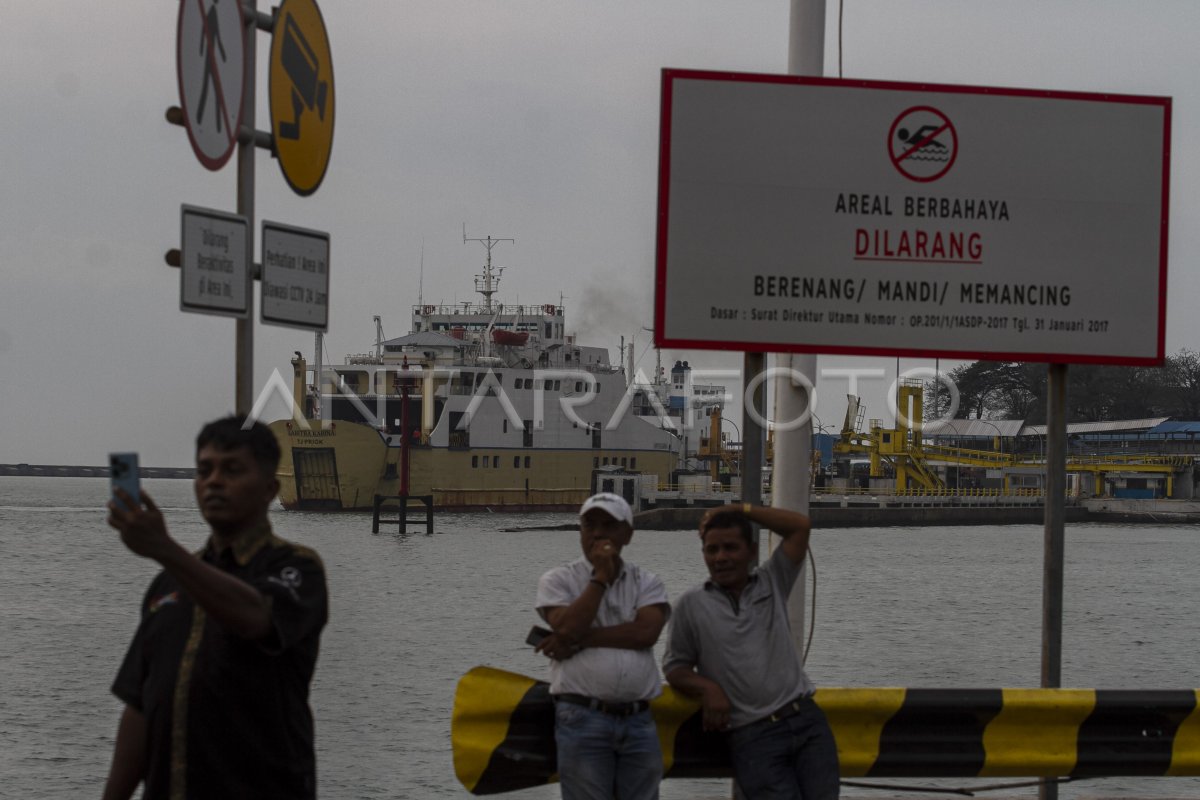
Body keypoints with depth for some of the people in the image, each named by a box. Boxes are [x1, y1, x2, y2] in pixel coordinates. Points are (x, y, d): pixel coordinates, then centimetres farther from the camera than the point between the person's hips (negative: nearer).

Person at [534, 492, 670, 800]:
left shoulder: (647, 583, 9)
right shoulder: (558, 580, 5)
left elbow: (646, 632, -9)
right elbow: (568, 627, -13)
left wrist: (579, 641, -12)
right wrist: (601, 576, -8)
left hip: (639, 721, 3)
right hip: (582, 720, -3)